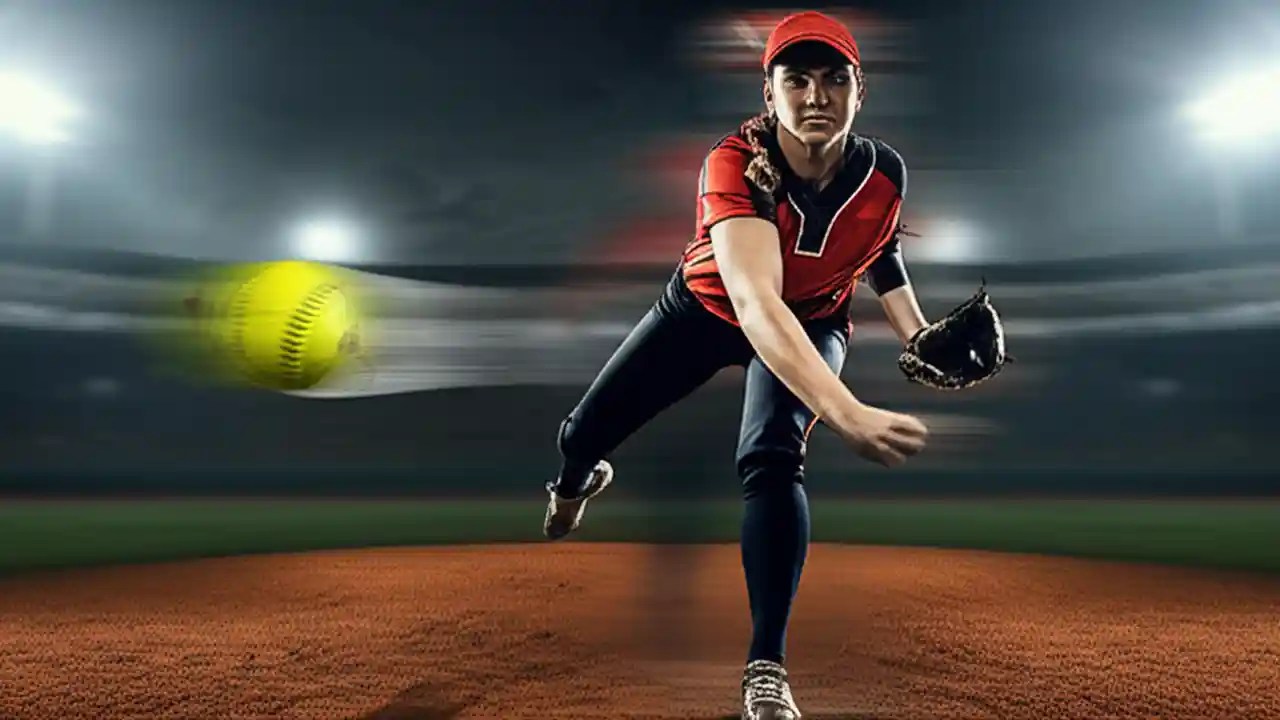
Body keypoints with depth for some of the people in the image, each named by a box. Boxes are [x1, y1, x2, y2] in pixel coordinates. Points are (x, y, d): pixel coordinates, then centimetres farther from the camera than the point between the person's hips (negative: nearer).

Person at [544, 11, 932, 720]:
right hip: (705, 306, 0)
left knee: (773, 458, -27)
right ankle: (576, 481, 47)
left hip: (814, 321, 1)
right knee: (583, 433, 4)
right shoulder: (736, 163, -37)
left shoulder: (885, 170, -23)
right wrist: (848, 414, -65)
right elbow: (754, 302, -52)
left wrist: (920, 337, -13)